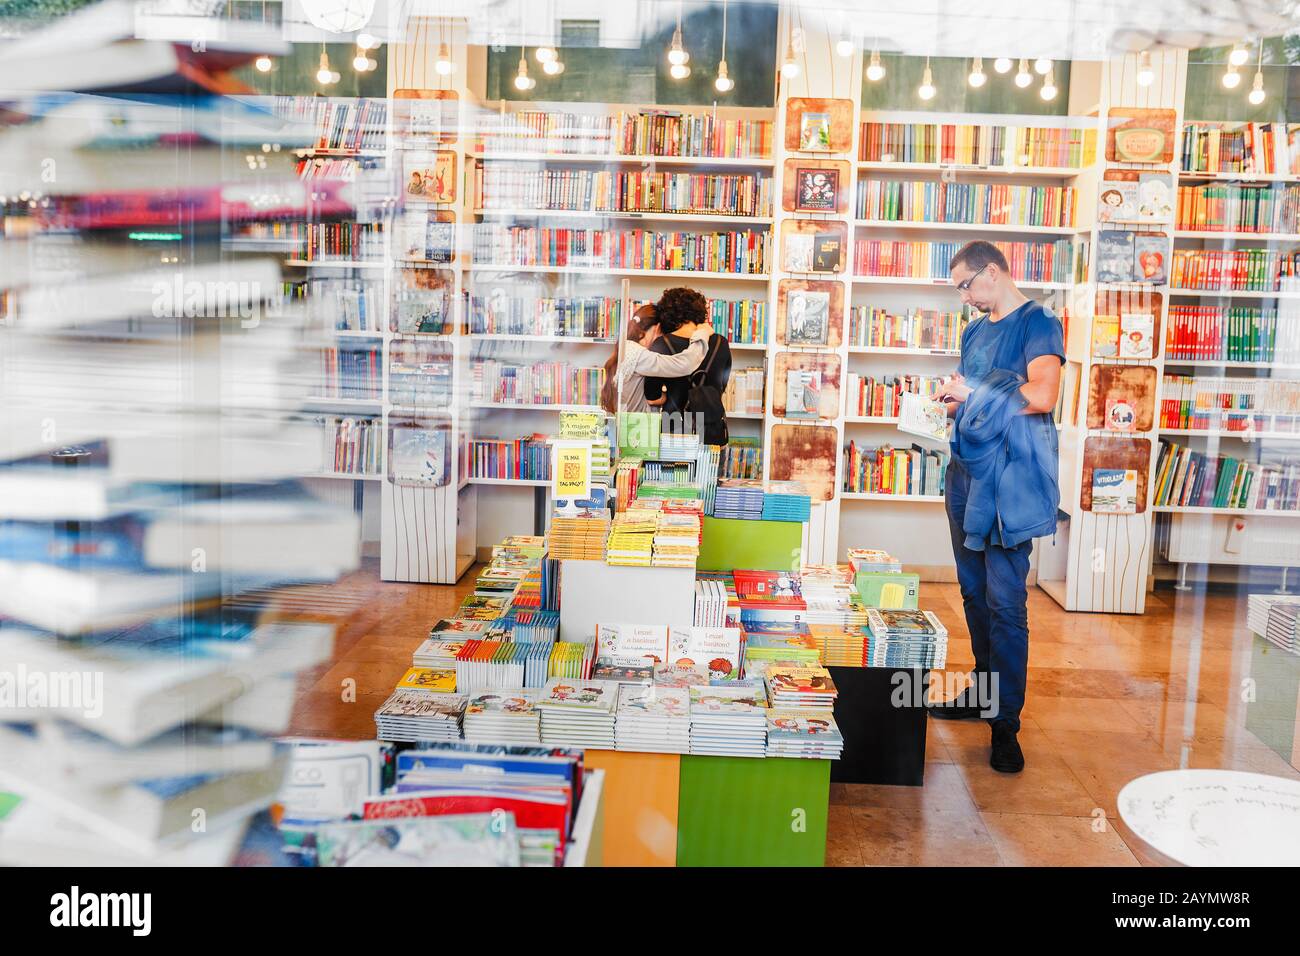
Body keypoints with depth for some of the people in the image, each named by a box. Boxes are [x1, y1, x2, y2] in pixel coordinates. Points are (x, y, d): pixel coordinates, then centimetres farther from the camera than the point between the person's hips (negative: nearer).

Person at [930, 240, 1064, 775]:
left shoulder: (1037, 324, -7)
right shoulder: (975, 332, 17)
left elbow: (1042, 395, -21)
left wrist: (973, 391, -13)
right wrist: (950, 404, 6)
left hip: (1010, 478, -8)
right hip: (966, 474, 8)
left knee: (1004, 602, -7)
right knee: (974, 591, 15)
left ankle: (1006, 722, -1)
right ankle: (983, 693, 28)